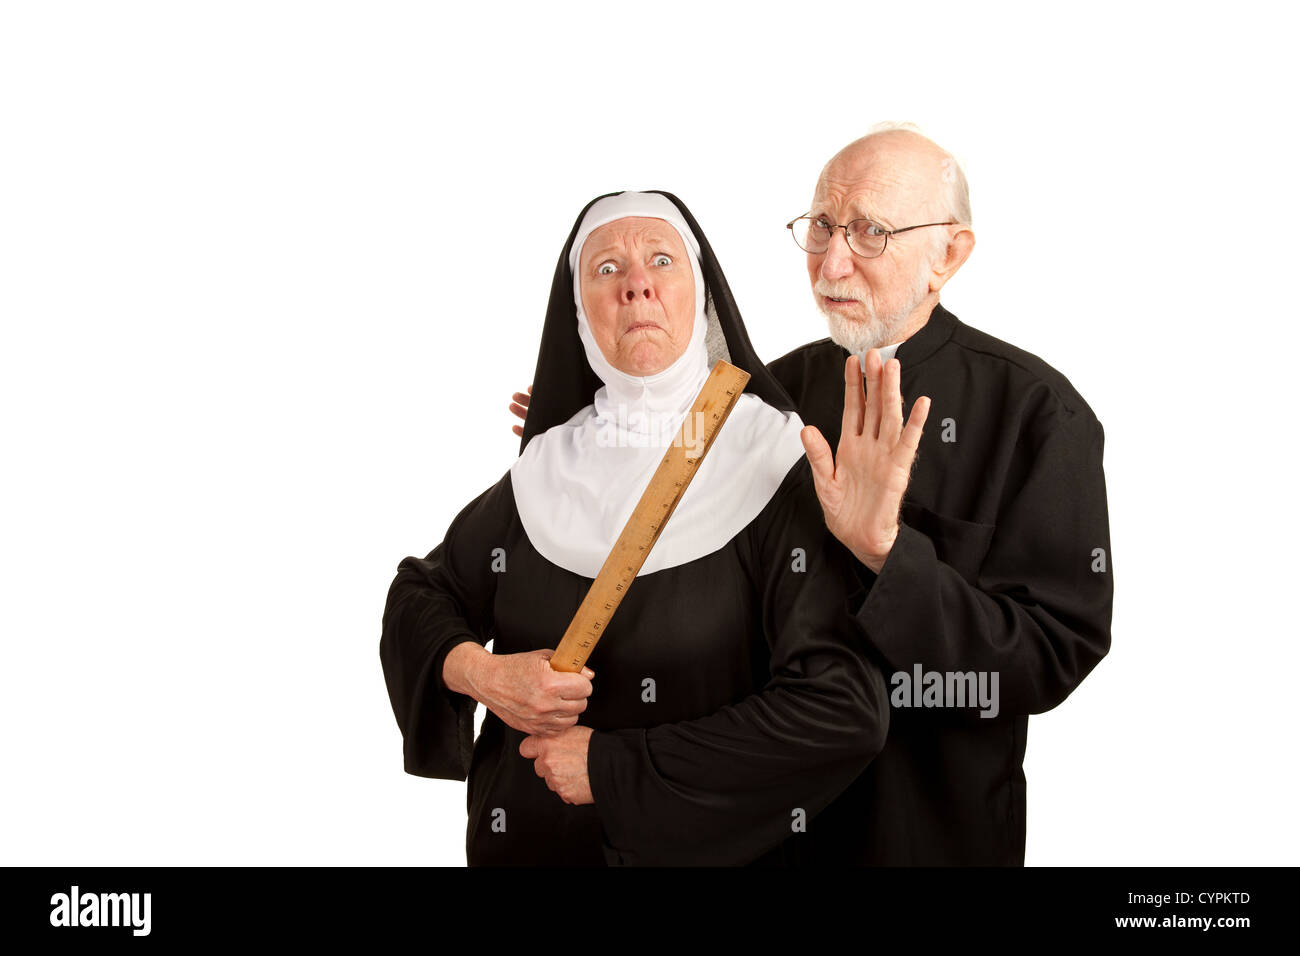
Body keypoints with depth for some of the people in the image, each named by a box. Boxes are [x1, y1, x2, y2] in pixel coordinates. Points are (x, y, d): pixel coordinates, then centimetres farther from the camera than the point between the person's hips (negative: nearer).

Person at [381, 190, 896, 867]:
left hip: (712, 844, -3)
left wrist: (613, 765, -19)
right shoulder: (545, 474, -3)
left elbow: (845, 713, -24)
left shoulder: (774, 468, -15)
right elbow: (418, 595, 10)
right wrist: (477, 671, -12)